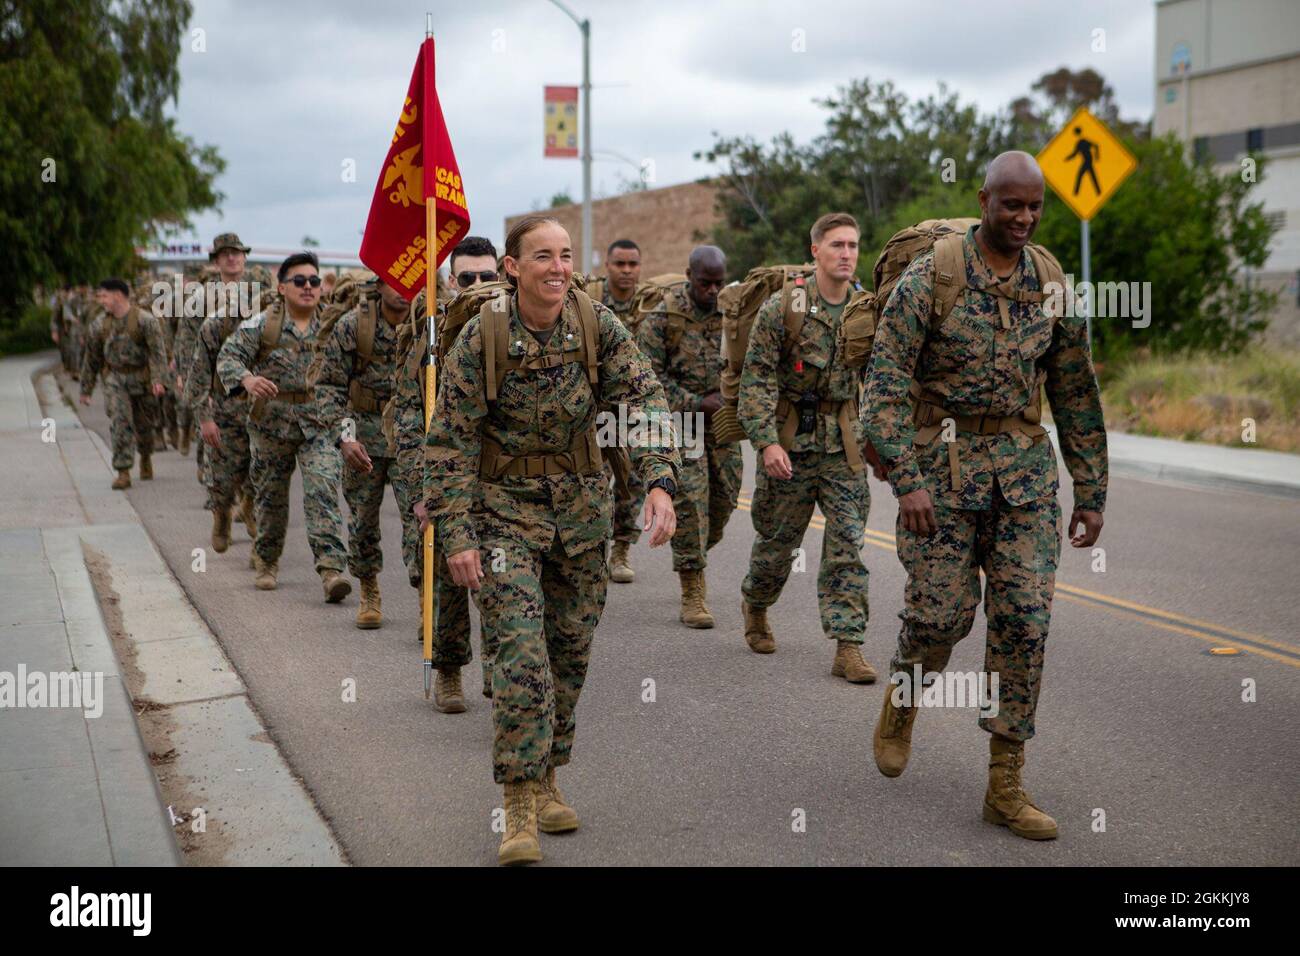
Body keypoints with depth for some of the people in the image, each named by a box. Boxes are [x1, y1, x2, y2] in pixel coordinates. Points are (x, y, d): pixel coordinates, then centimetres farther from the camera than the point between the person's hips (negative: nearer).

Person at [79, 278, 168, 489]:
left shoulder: (145, 320, -9)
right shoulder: (99, 323, 3)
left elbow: (157, 351, -16)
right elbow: (91, 357, 10)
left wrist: (157, 379, -30)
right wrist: (86, 389, 12)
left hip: (141, 378, -2)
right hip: (115, 379, 2)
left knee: (143, 424, 10)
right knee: (119, 424, -12)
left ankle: (145, 458, 39)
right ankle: (123, 473, -11)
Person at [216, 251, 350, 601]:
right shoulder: (262, 324, -3)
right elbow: (228, 355, -8)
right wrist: (246, 378, -29)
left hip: (320, 424, 0)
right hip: (272, 423, 0)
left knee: (323, 492, -15)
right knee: (270, 496, 13)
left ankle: (331, 568, -19)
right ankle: (267, 562, 33)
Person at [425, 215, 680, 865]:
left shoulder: (598, 325, -6)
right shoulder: (481, 338, -13)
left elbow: (644, 398, -13)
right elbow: (450, 443, -10)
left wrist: (660, 483, -29)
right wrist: (457, 536, -15)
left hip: (582, 506, 4)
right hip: (506, 508, -4)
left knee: (571, 650, 11)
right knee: (522, 652, -12)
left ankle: (545, 780, 28)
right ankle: (519, 806, -4)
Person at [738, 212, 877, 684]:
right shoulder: (781, 308, -8)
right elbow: (757, 379, -10)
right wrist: (766, 441, -19)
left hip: (845, 446, 3)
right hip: (789, 443, -2)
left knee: (848, 546, -3)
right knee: (777, 540, 11)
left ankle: (848, 647, -1)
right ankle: (755, 607, 39)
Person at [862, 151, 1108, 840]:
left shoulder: (1053, 285, 5)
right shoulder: (929, 278, -7)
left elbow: (1076, 395, 10)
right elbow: (887, 383, -11)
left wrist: (1091, 492, 9)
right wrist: (908, 480, -20)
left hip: (1025, 470, 3)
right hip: (942, 464, -3)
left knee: (1024, 620, -2)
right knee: (942, 612, -3)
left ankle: (1005, 787, 6)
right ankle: (901, 702, 32)